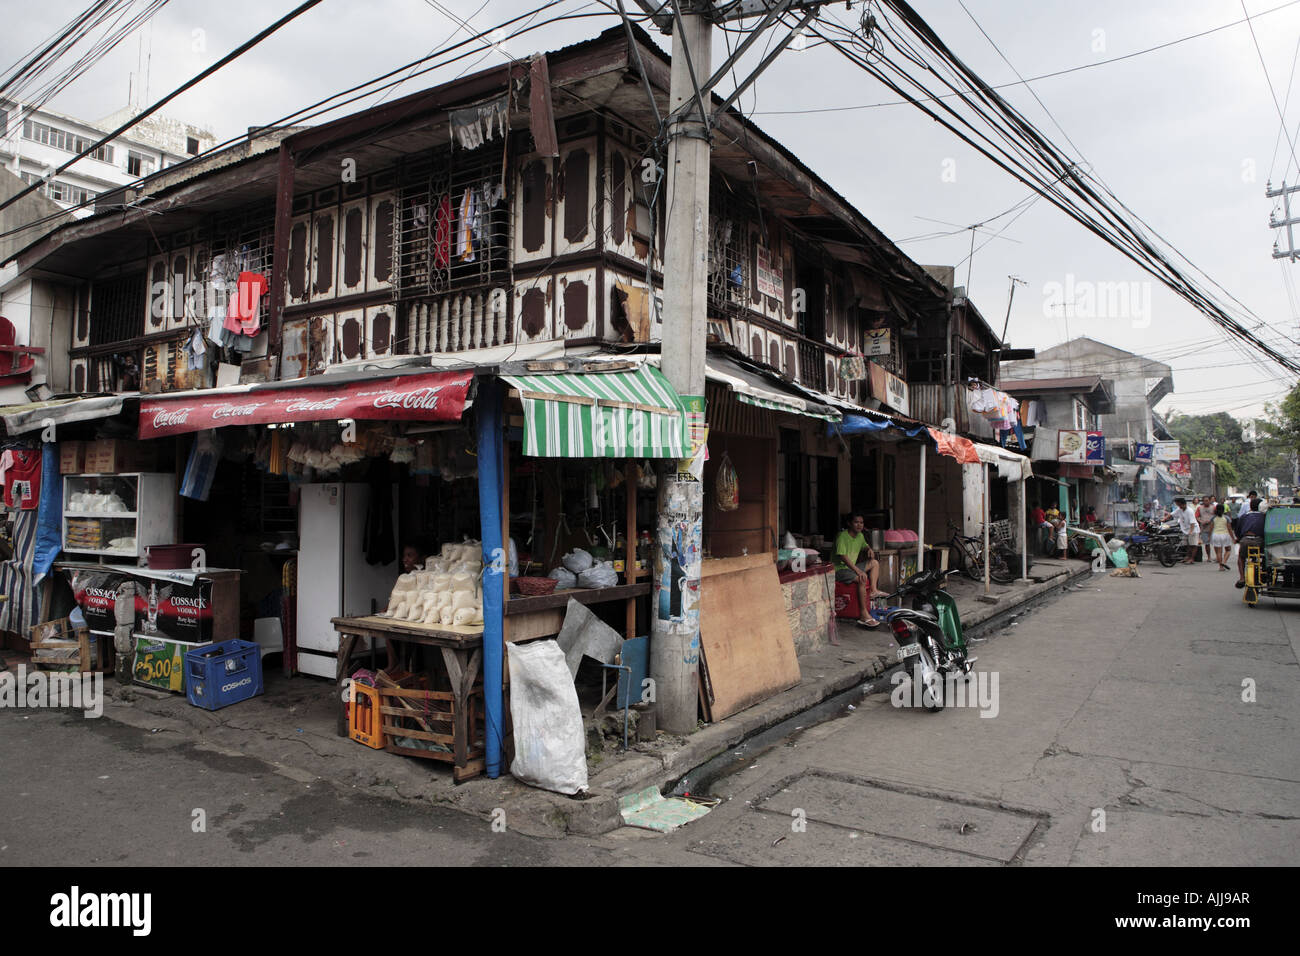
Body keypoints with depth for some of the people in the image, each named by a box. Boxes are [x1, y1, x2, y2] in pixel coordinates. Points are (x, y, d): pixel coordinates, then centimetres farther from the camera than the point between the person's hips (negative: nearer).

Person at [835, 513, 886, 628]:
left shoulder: (860, 536, 8)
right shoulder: (842, 536, -18)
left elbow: (865, 545, 30)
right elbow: (843, 556, -26)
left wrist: (869, 549, 3)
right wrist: (858, 571, -32)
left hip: (853, 567, 9)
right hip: (840, 570, -9)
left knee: (875, 563, 5)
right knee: (862, 578, -31)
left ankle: (873, 590, -6)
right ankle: (863, 614, -32)